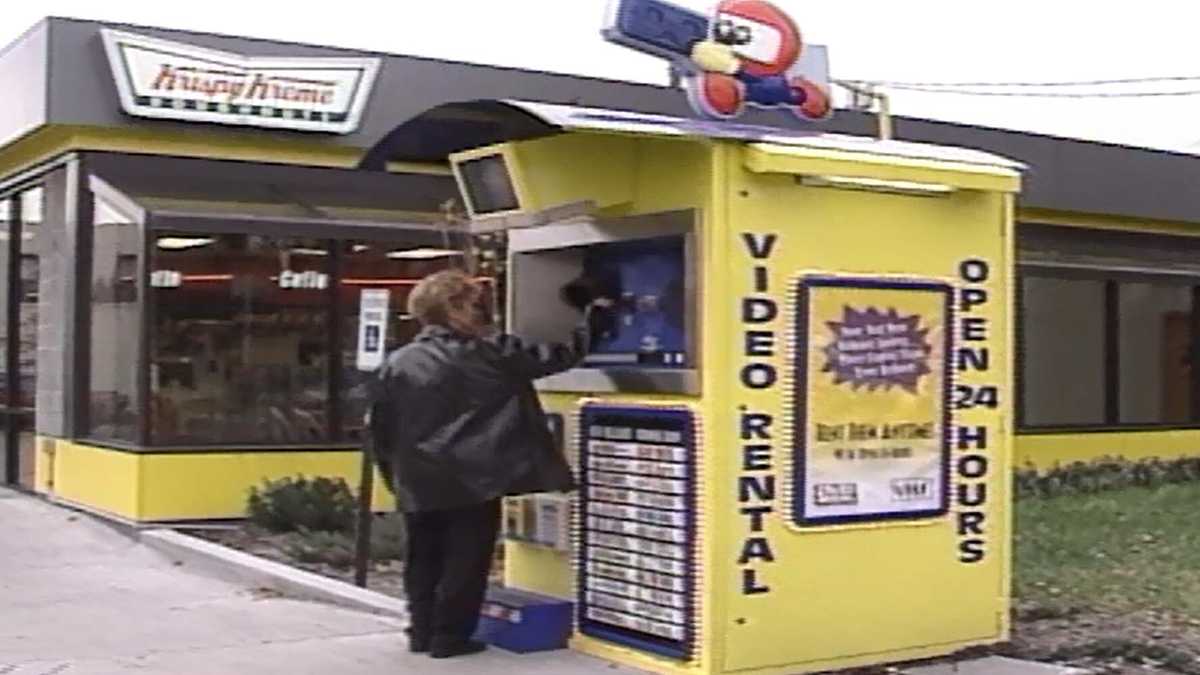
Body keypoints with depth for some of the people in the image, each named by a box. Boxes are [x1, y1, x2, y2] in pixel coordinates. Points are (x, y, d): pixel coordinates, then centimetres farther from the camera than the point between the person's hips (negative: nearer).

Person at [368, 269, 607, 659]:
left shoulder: (397, 363, 1)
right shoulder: (492, 354, -9)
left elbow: (381, 428, 5)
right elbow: (559, 356, -3)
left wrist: (396, 473, 18)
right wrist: (590, 316, 12)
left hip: (420, 484, 4)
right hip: (473, 480, -4)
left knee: (424, 559, 16)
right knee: (466, 560, 6)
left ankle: (422, 632, 21)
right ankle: (450, 636, 9)